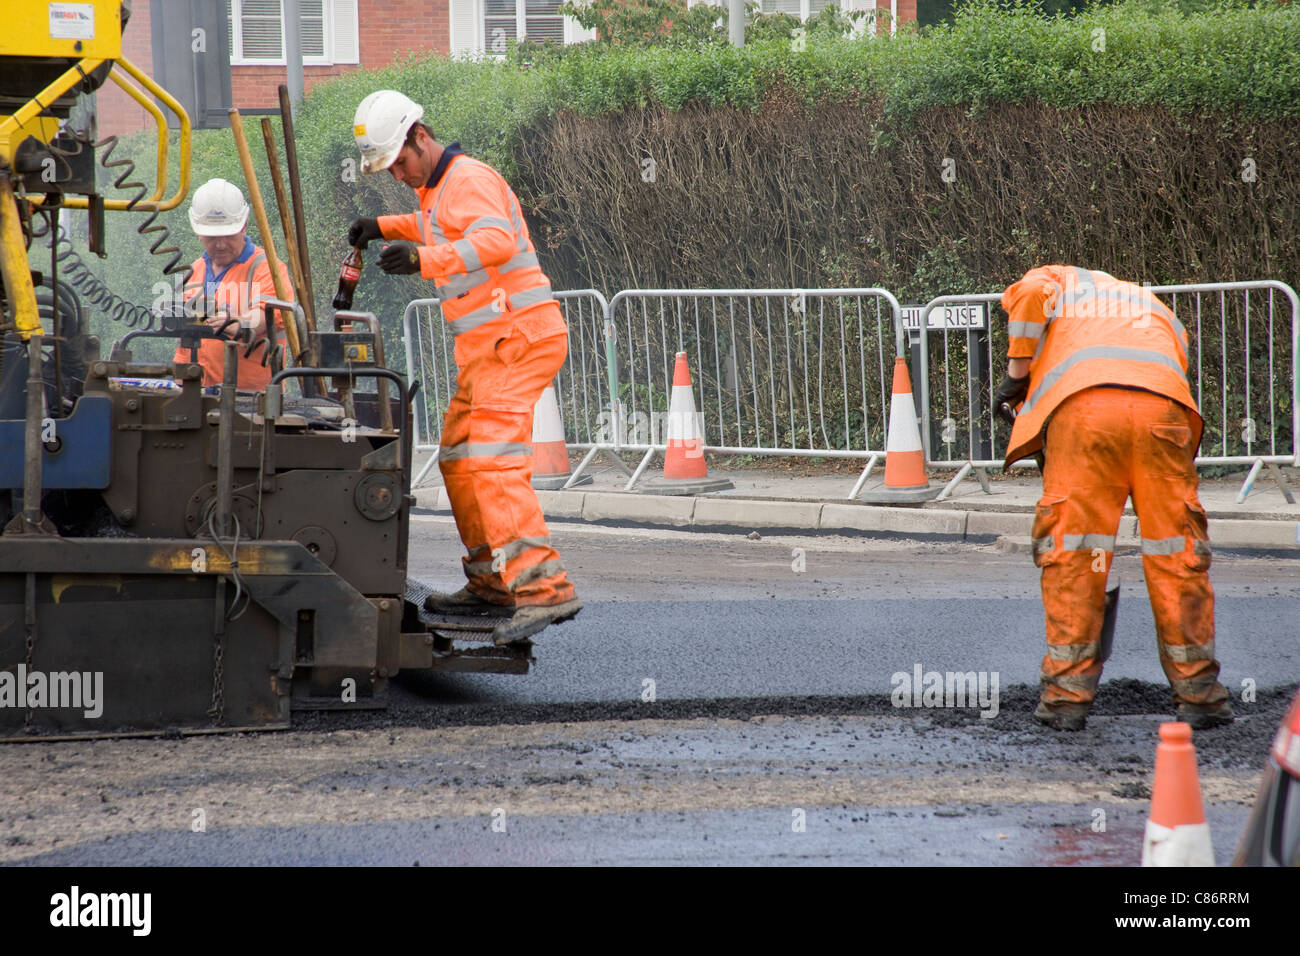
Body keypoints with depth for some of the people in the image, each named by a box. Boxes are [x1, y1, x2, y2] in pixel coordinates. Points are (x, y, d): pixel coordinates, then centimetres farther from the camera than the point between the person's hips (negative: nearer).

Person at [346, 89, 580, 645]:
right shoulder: (437, 188, 20)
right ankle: (490, 584, 25)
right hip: (486, 348, 11)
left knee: (494, 462, -22)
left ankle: (544, 588, -32)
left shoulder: (470, 179, -12)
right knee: (459, 463, 16)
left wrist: (425, 258, -45)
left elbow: (496, 240, -33)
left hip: (517, 337, -11)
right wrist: (385, 228, 34)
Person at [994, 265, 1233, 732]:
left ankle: (1067, 695, 2)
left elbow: (1030, 295, 6)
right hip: (1162, 406, 3)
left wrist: (1016, 377, 13)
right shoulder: (1160, 311, 39)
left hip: (1081, 408, -3)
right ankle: (1198, 692, 12)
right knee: (1177, 554, 9)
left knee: (1070, 556, 2)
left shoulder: (1059, 279, 30)